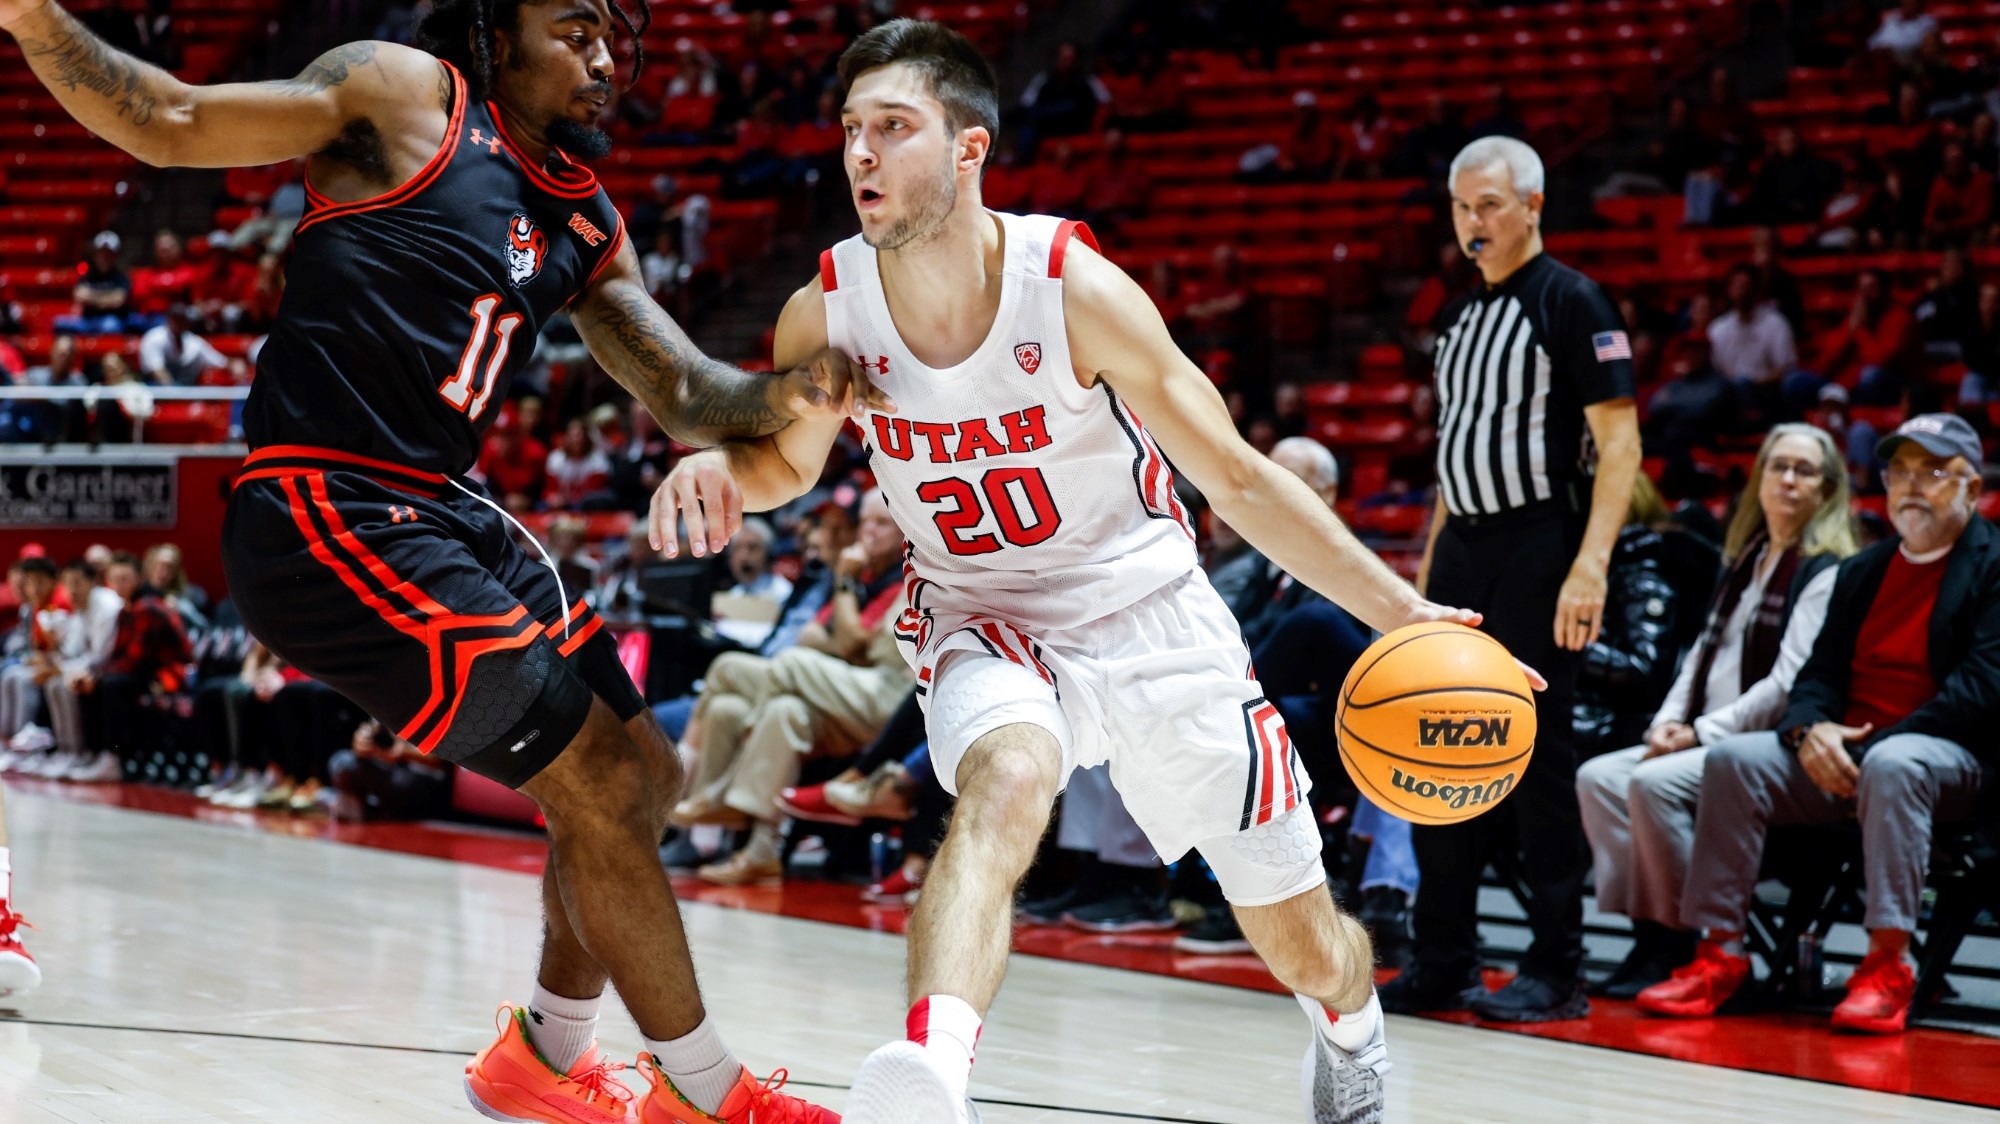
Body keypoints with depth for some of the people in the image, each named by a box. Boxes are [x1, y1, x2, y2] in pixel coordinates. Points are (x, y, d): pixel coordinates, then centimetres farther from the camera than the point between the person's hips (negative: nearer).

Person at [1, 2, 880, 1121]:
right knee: (603, 784, -9)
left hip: (445, 513, 9)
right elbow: (171, 123, -6)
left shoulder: (588, 222, 17)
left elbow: (683, 392, 16)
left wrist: (785, 397, -6)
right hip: (325, 515, -9)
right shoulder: (407, 96, -4)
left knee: (646, 777, 16)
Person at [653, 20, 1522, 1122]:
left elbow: (1239, 480, -16)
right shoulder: (825, 312, -14)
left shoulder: (1077, 288, -23)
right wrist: (717, 466, -17)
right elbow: (790, 462, 8)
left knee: (1309, 949, 10)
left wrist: (1405, 613, -22)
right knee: (1005, 781, -38)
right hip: (981, 619, 1)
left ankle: (1350, 1023, 48)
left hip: (1152, 615, 0)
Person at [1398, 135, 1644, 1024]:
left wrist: (1591, 564, -22)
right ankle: (1443, 963, 13)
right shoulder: (1466, 313, 16)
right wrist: (1429, 565, 19)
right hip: (1462, 550, 8)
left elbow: (1618, 440, -12)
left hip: (1537, 550, -8)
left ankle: (1557, 969, 1)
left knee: (1535, 756, -6)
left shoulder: (1571, 302, -7)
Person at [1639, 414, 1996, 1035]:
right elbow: (1820, 674, 14)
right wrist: (1810, 730, -12)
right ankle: (1720, 952, -18)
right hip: (1841, 756, 6)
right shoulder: (1862, 571, 20)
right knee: (1732, 759, -17)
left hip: (1949, 757, -6)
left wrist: (1876, 742, -18)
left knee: (1892, 767, -39)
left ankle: (1887, 965, -37)